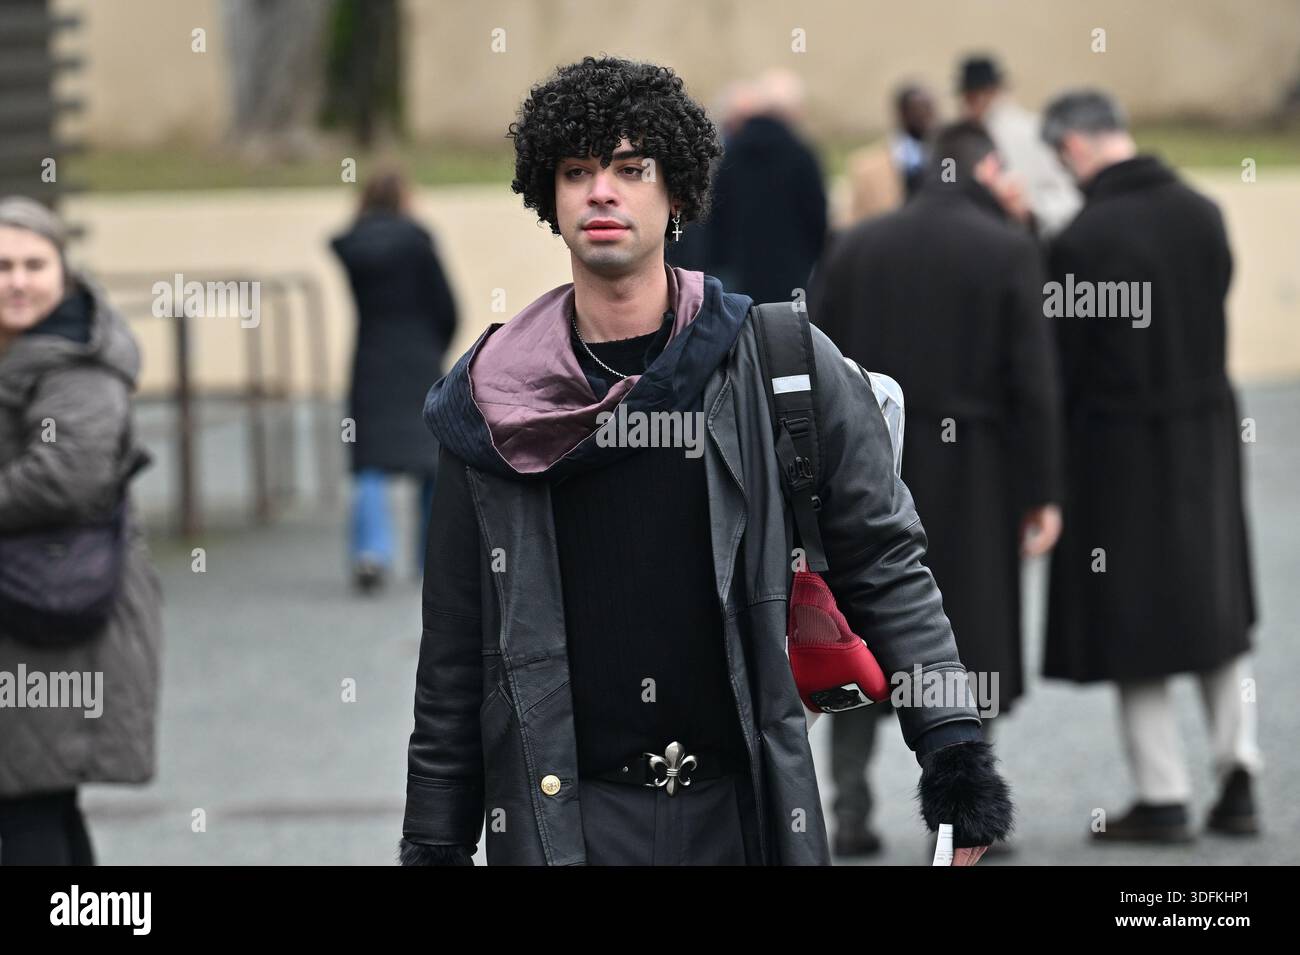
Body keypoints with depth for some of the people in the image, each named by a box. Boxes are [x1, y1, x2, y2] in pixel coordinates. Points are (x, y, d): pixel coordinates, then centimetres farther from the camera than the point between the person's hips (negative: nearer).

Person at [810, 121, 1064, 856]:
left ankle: (849, 803, 7)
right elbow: (1033, 382, -10)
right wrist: (1043, 492, -4)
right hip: (972, 478, -3)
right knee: (970, 642, 6)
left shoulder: (856, 248, 3)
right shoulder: (1008, 251, -7)